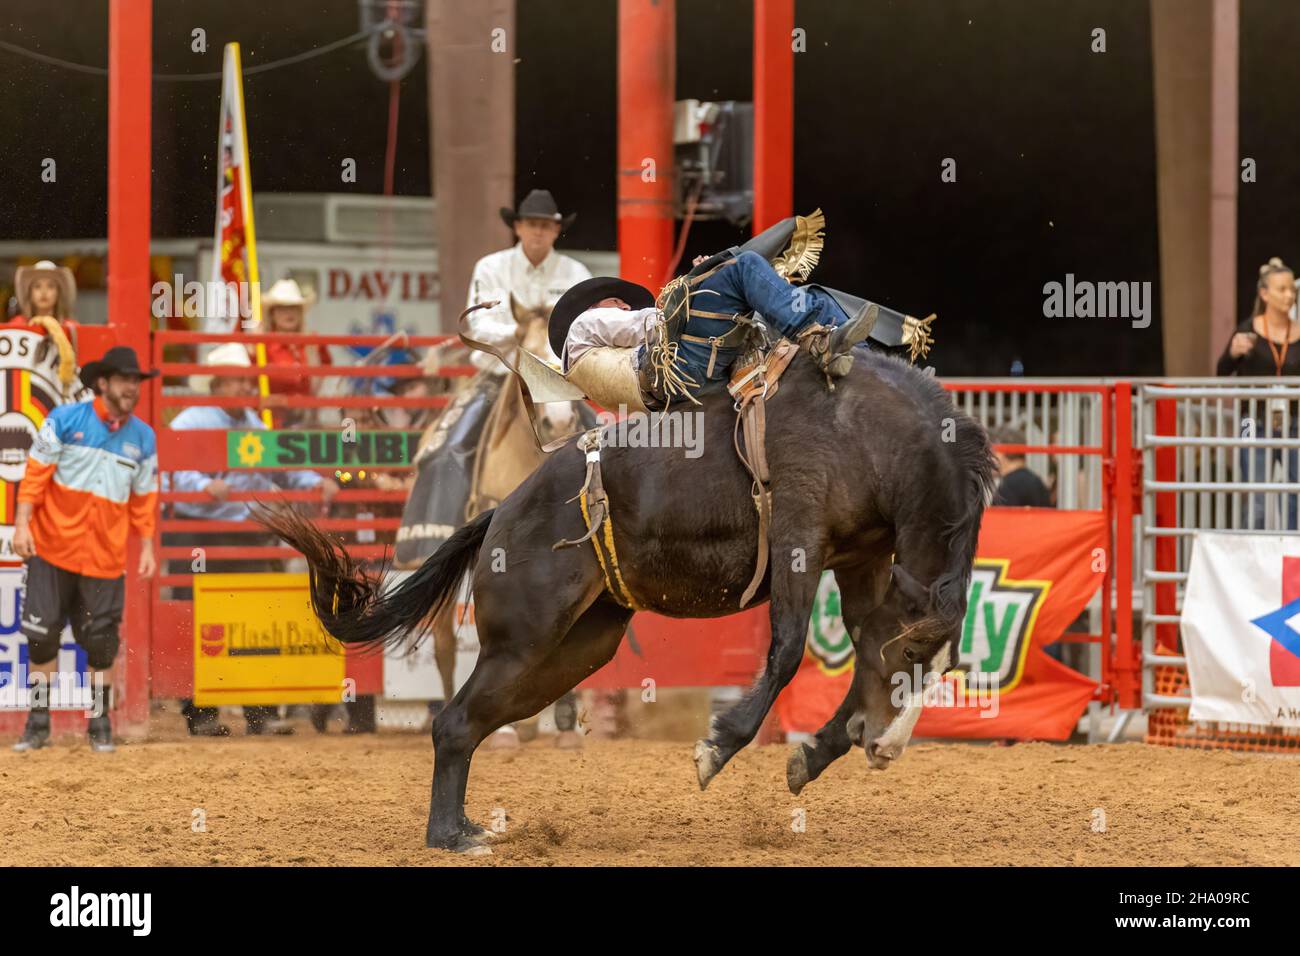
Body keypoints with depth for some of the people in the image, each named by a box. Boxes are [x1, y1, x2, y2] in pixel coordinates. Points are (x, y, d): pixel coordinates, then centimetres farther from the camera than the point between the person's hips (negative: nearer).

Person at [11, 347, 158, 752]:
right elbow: (36, 473, -5)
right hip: (52, 549, -2)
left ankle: (100, 723, 15)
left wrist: (147, 548, 8)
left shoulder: (143, 438, 5)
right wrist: (22, 524, -12)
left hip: (105, 558, 2)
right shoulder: (64, 421, -4)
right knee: (41, 635, 2)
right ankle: (38, 723, 12)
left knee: (101, 642, 3)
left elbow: (144, 498, 10)